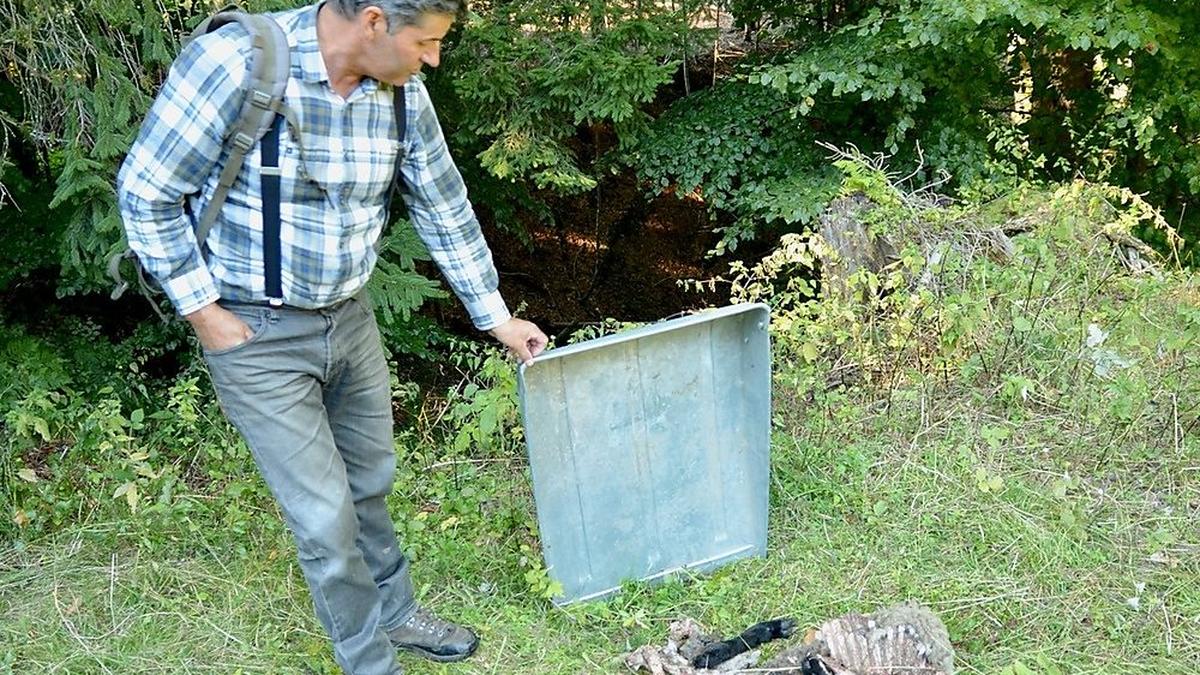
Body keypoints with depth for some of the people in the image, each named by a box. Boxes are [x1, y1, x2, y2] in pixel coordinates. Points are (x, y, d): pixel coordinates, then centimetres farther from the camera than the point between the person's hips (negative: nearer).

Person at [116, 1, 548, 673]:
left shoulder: (403, 91, -8)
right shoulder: (234, 62, -25)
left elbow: (446, 209, 4)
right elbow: (146, 193, -15)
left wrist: (498, 317, 10)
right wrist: (204, 312, -13)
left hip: (352, 316, 6)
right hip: (256, 334, -5)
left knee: (370, 482, 21)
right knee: (325, 515, 1)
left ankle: (393, 610, 44)